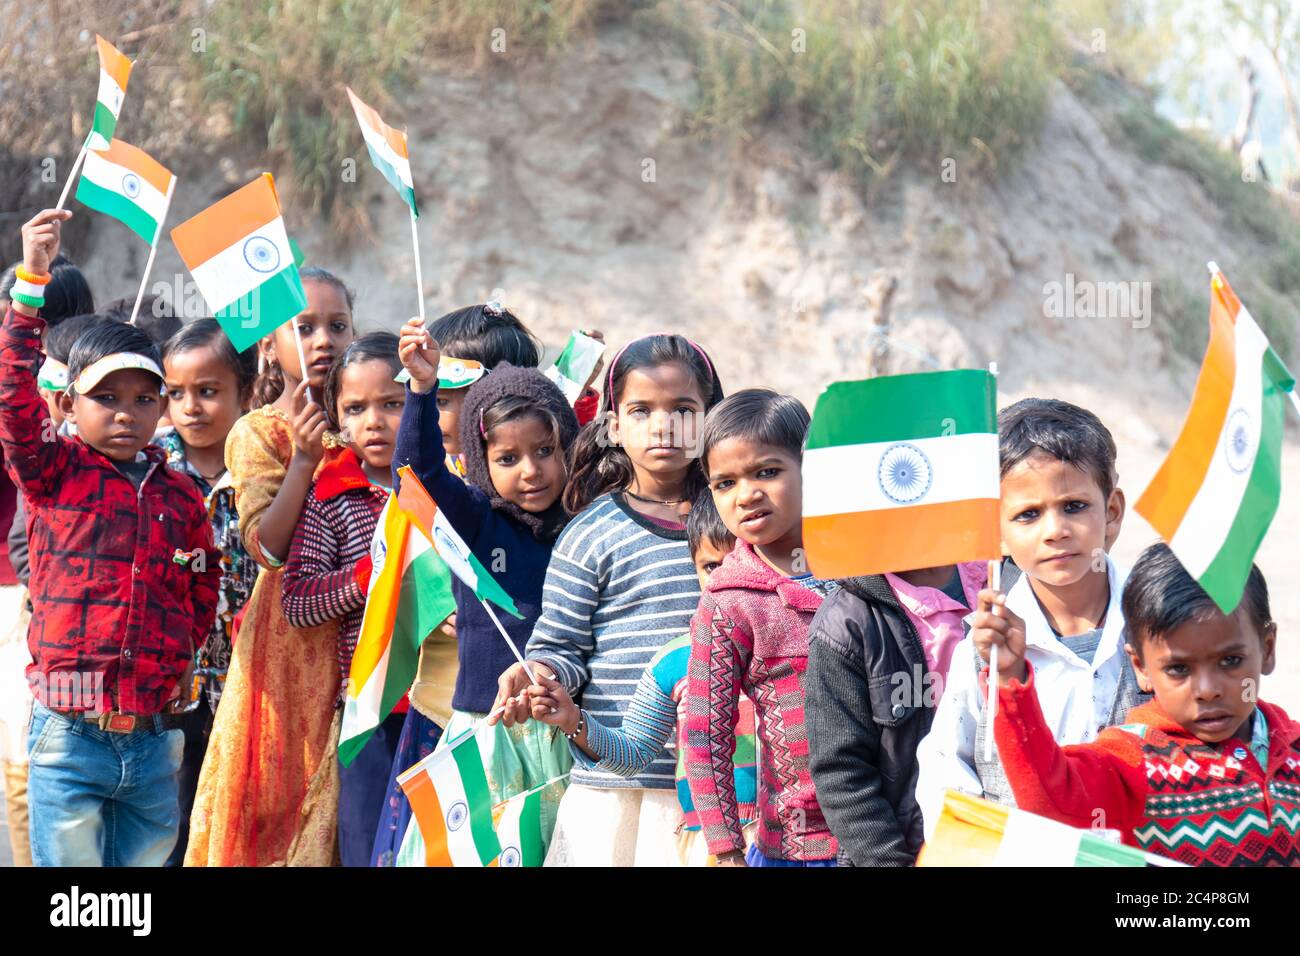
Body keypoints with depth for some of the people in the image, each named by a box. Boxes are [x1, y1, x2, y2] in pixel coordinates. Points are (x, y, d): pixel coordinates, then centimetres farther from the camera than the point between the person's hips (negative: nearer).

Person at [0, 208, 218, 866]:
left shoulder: (179, 494, 10)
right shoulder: (54, 473, 1)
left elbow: (202, 599, 21)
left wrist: (175, 668, 7)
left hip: (155, 741, 3)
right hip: (68, 737, -3)